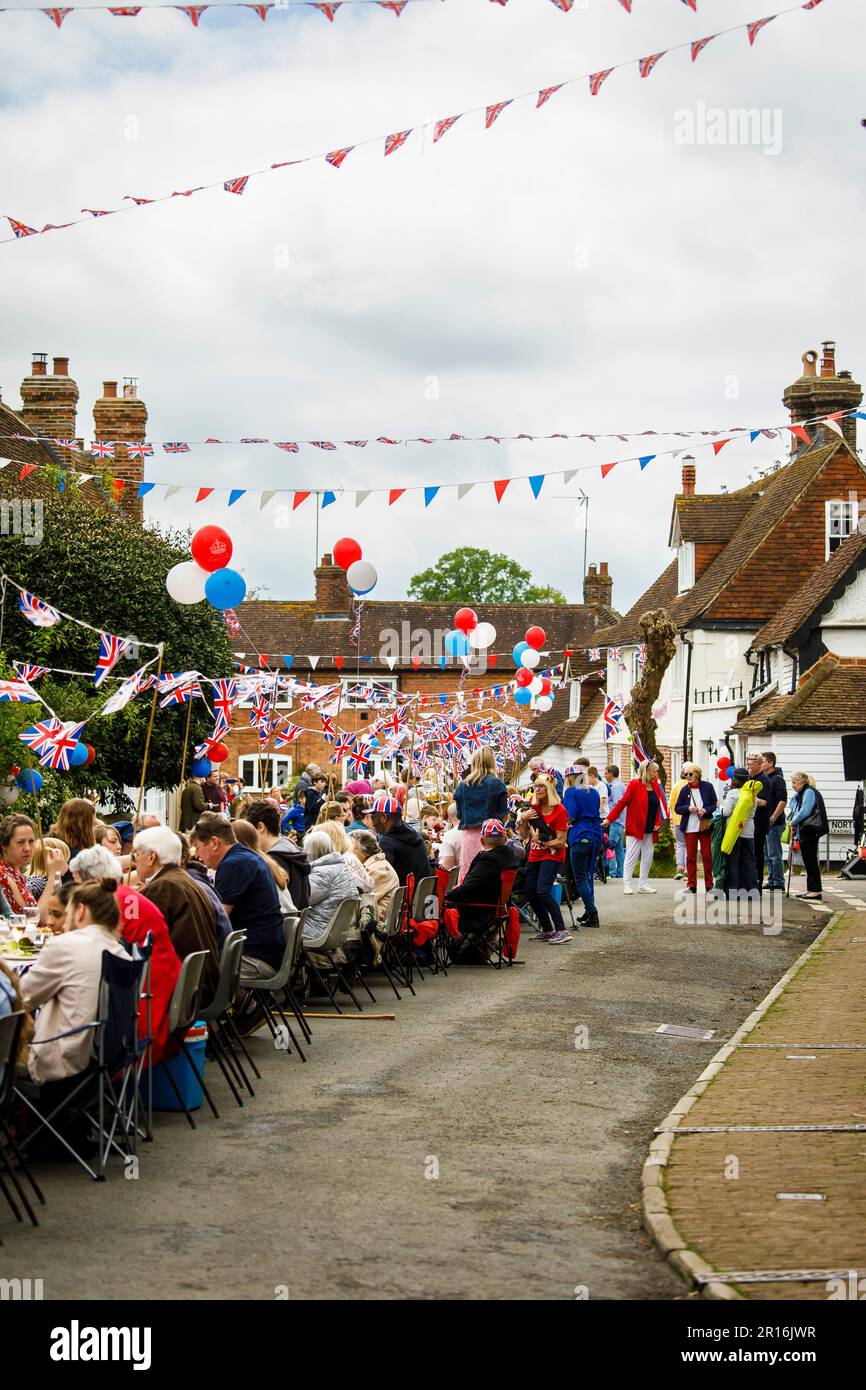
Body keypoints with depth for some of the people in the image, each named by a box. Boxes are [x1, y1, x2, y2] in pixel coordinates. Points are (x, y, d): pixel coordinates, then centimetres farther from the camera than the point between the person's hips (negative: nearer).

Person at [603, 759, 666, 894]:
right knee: (631, 856, -2)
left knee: (648, 857, 8)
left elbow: (657, 806, 15)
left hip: (650, 830, 6)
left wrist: (657, 823, 2)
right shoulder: (635, 784, -10)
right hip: (635, 828, -6)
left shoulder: (655, 786, 8)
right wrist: (609, 818, -12)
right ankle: (627, 885, 2)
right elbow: (622, 803, -9)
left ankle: (643, 885, 16)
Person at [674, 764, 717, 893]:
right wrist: (688, 808, -14)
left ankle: (709, 885, 11)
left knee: (707, 856, 3)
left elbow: (715, 804, 2)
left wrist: (706, 810, -16)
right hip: (690, 828, 1)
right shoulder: (684, 790, 3)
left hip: (705, 826, -1)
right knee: (690, 857, 2)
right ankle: (691, 885, 8)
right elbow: (677, 808, 4)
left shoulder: (708, 787, 0)